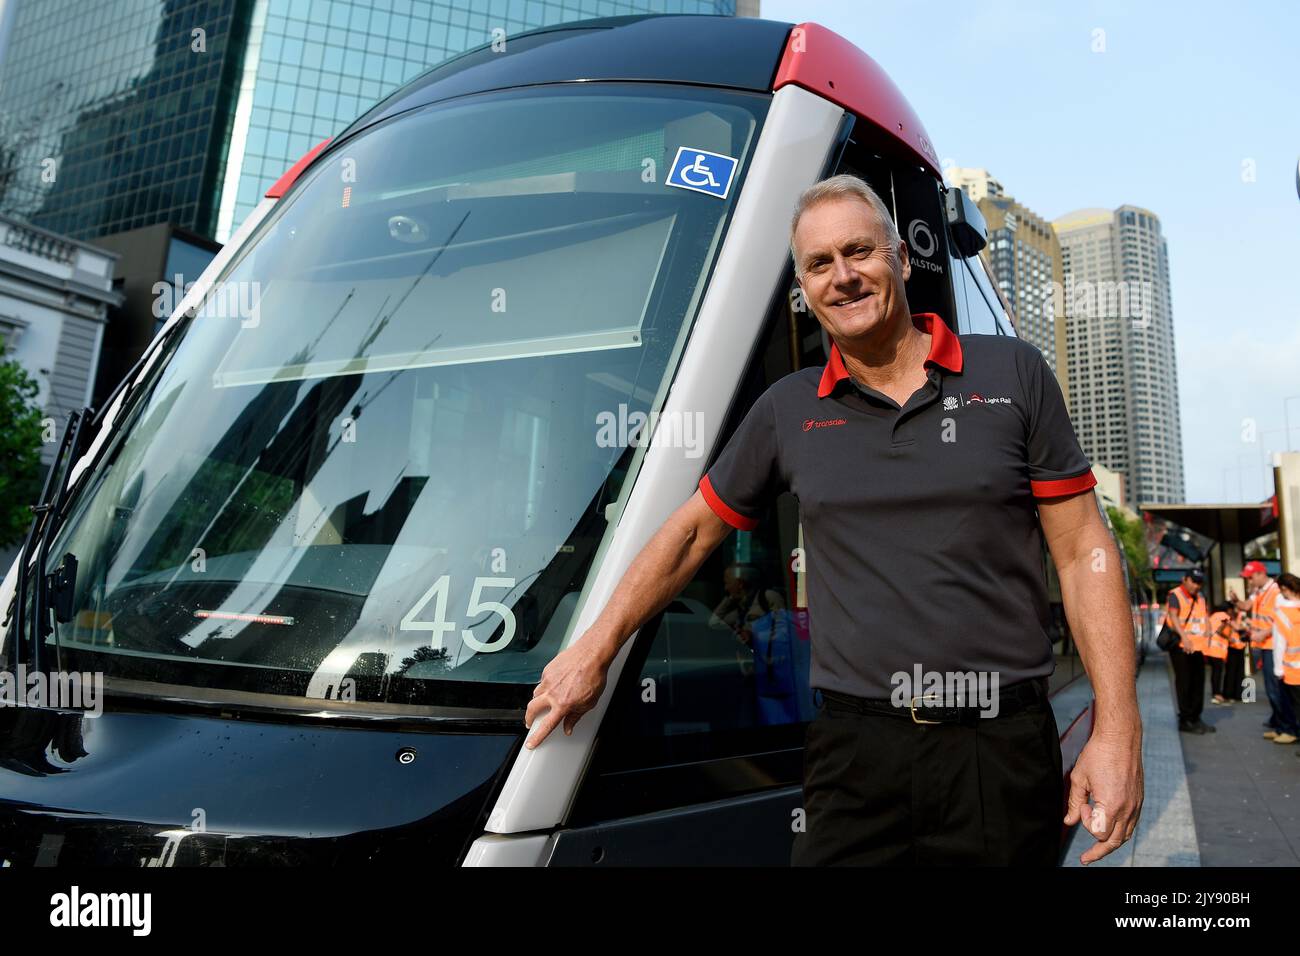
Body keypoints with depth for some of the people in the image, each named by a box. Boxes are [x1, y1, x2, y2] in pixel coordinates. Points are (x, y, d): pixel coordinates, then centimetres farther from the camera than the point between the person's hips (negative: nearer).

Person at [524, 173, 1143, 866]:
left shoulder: (1013, 374, 2)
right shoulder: (786, 411, 5)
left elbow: (1084, 552, 1)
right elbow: (692, 531, 11)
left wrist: (1117, 732, -5)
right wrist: (592, 652, 11)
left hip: (1006, 754, 0)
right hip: (858, 753, 1)